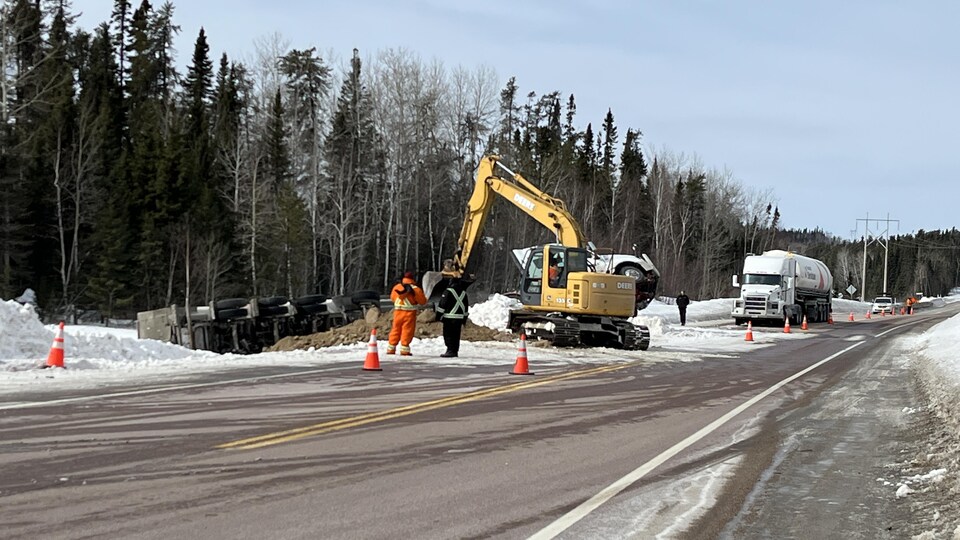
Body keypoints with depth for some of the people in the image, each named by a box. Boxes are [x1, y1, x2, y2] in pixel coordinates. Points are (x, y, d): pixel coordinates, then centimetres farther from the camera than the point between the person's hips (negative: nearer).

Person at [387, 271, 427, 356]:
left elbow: (392, 297, 16)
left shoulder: (396, 287, 2)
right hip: (409, 313, -3)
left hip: (398, 311, 4)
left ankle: (391, 348, 15)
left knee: (395, 330, 12)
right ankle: (404, 349, -4)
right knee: (407, 331, 1)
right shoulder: (416, 289, -8)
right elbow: (422, 301, -2)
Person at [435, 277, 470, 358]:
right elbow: (466, 306, 19)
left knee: (448, 334, -4)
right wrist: (464, 320, 25)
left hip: (449, 317, -6)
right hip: (460, 317, 6)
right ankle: (455, 351, 12)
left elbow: (442, 304, -10)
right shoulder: (463, 292, 12)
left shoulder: (449, 291, -8)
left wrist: (438, 316, -4)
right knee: (456, 335, 11)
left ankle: (450, 351, -12)